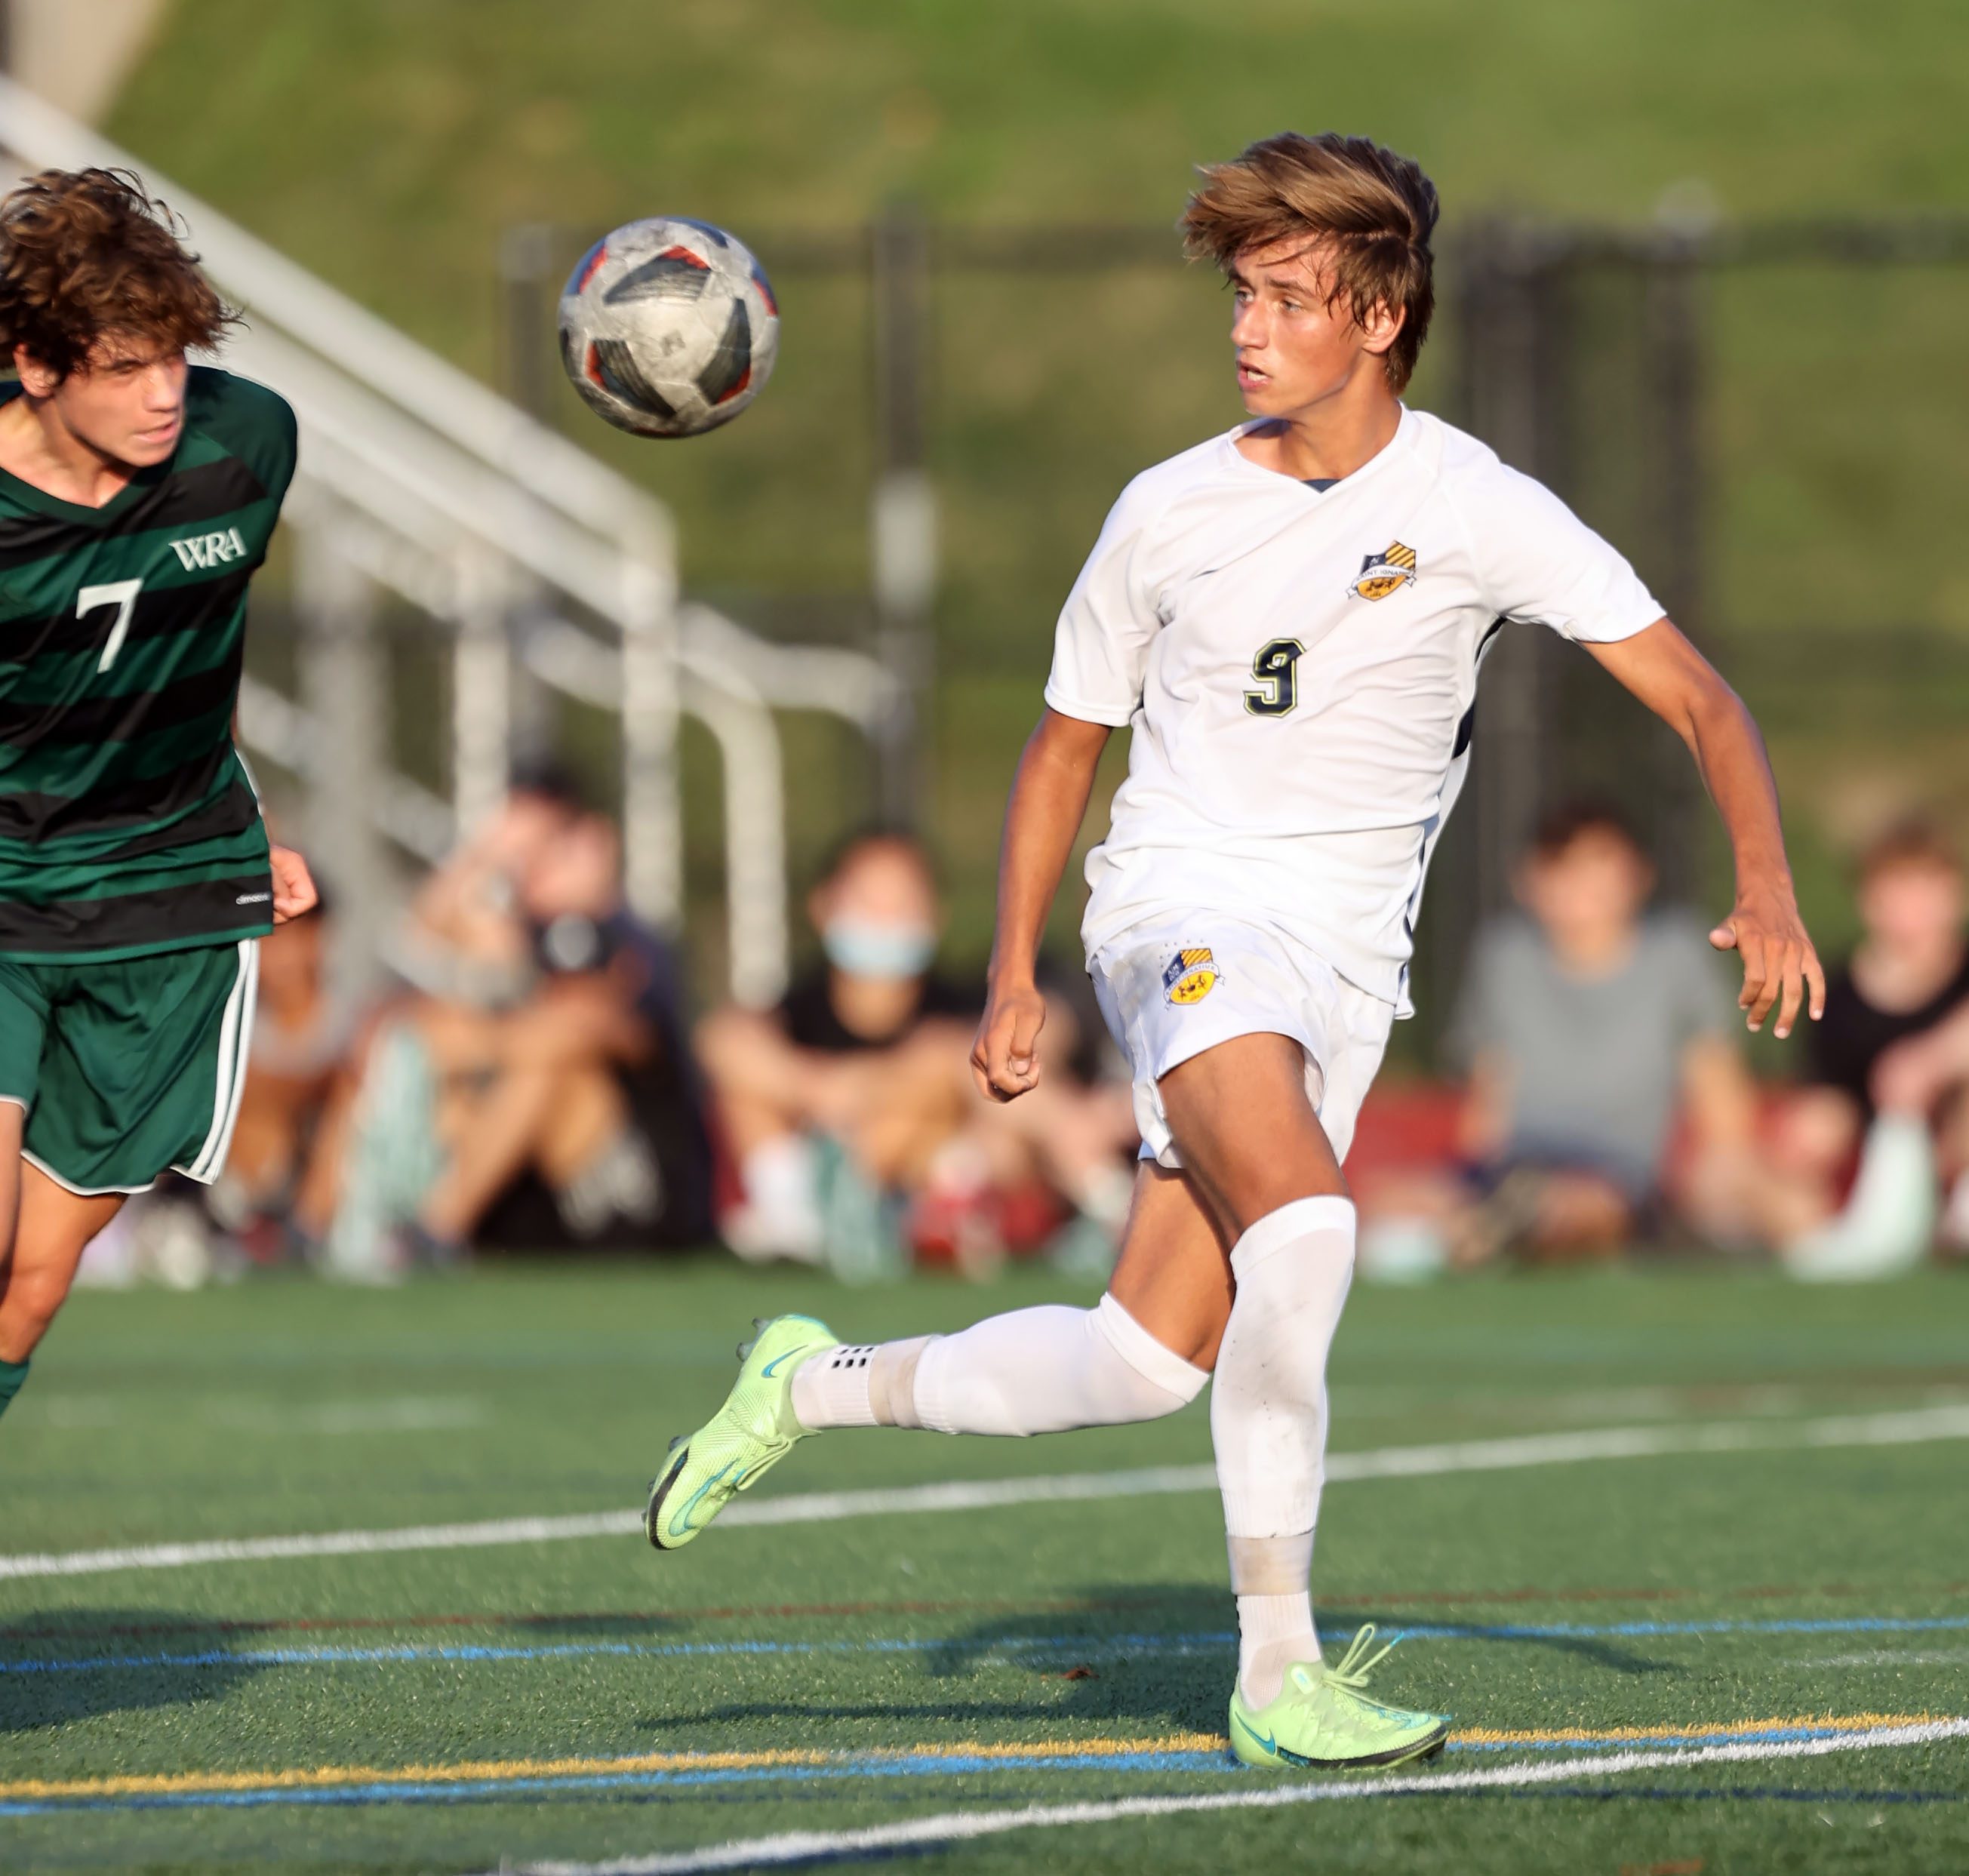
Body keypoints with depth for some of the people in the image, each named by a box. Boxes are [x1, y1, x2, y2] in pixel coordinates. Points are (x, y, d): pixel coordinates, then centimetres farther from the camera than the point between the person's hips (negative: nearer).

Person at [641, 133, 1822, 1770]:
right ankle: (1277, 1674, -25)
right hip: (1187, 908, -2)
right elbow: (1066, 742, 15)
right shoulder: (1169, 513, 3)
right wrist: (1014, 975, 5)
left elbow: (1699, 696, -3)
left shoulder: (1475, 511, -1)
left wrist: (1766, 886, -20)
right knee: (1304, 1221, -30)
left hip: (1345, 956, 2)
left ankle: (817, 1387, 22)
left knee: (1151, 1362, -4)